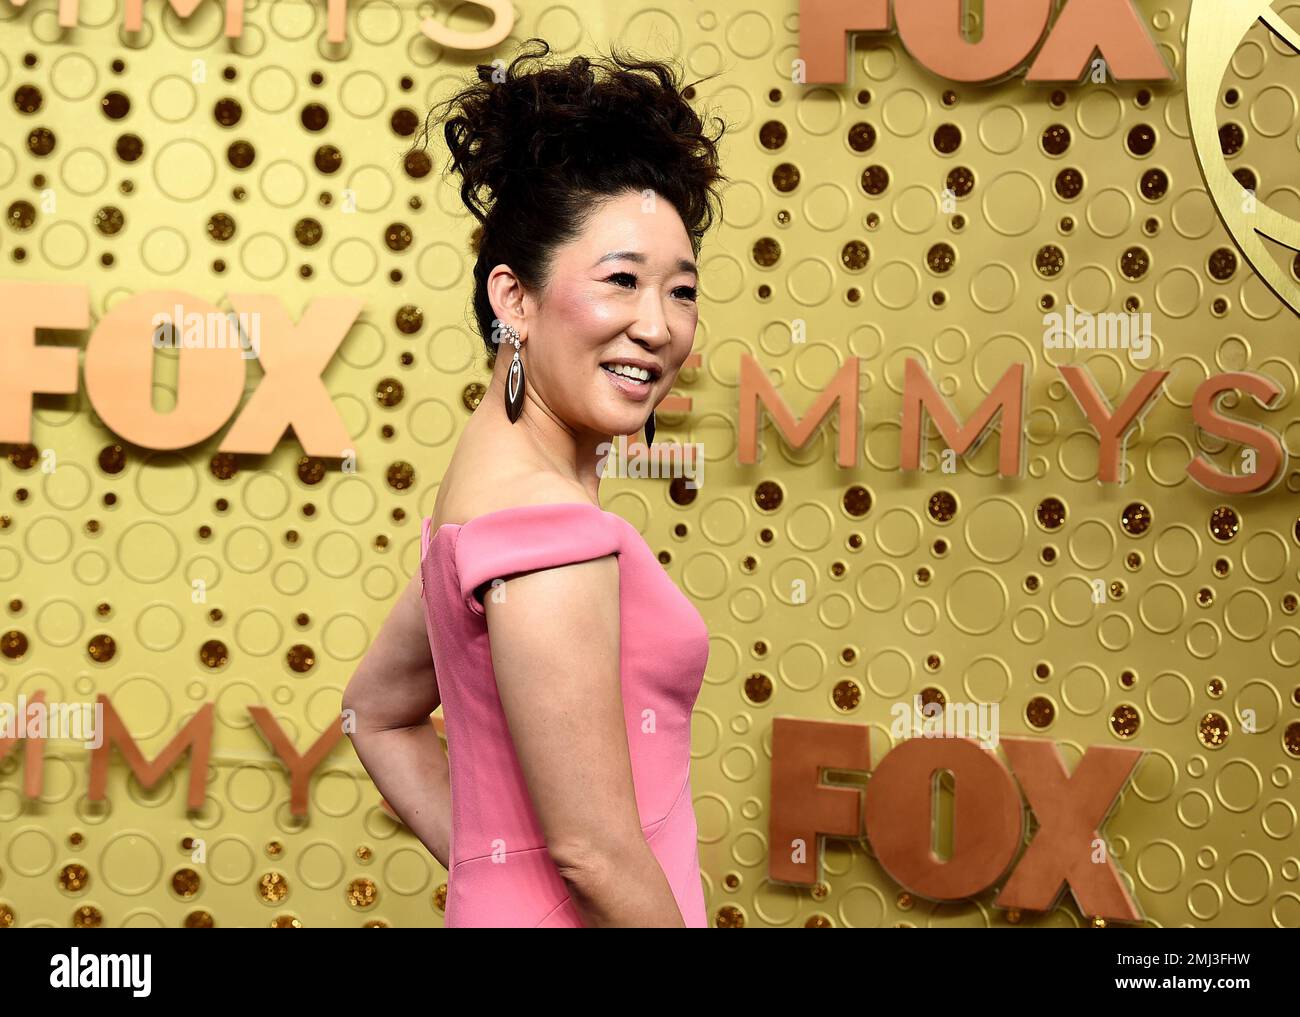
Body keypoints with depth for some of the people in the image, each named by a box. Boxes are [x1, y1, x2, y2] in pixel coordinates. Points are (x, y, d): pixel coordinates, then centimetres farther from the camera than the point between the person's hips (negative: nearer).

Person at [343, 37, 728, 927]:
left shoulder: (497, 481, 6)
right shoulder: (547, 522, -22)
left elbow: (381, 713, 17)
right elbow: (594, 853, -22)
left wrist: (496, 874, 10)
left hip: (504, 908, 9)